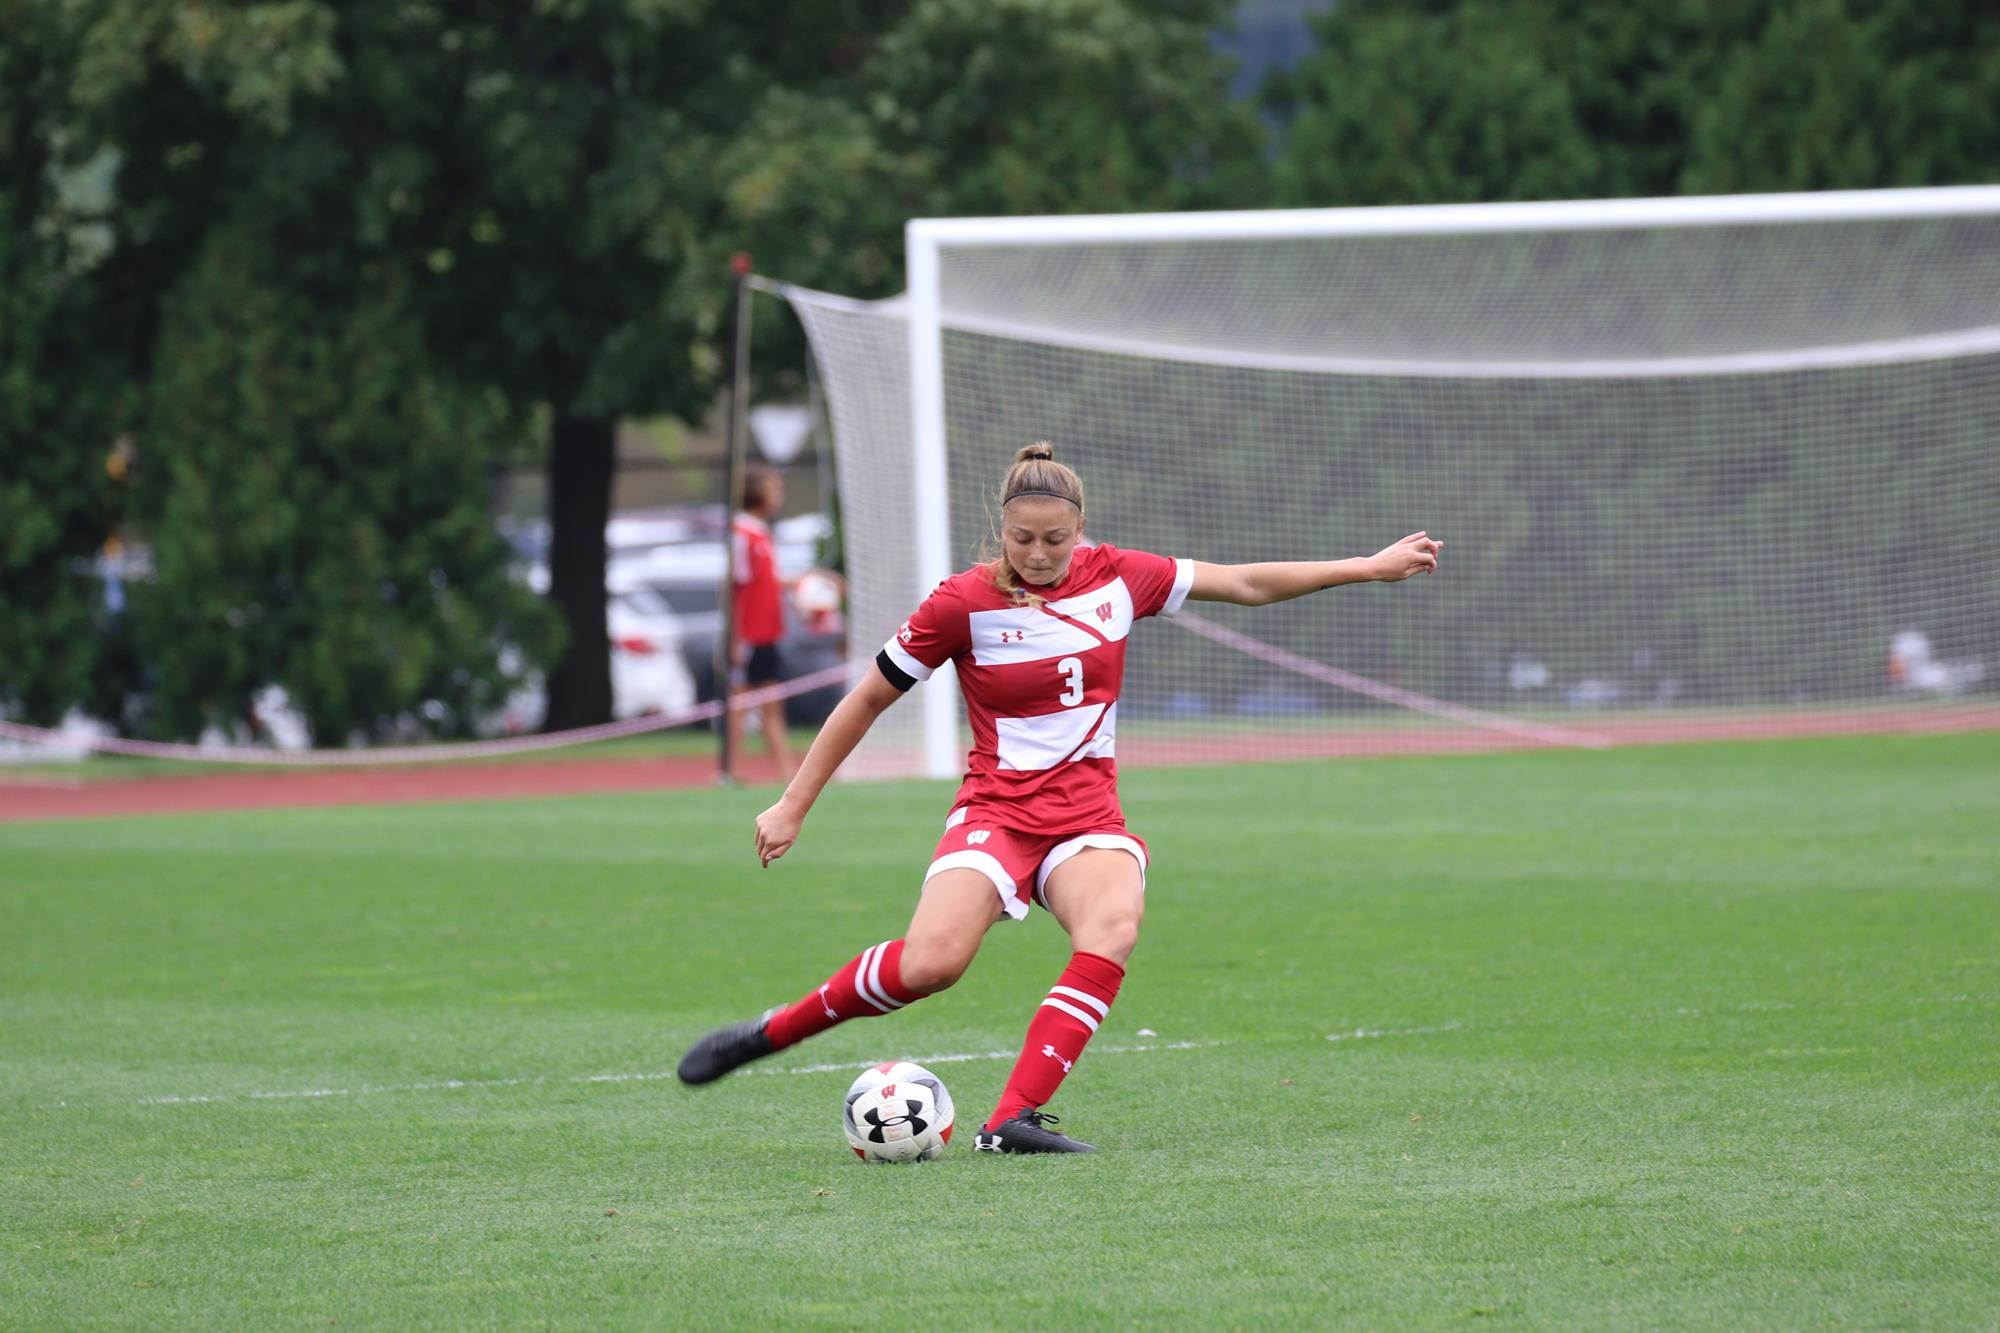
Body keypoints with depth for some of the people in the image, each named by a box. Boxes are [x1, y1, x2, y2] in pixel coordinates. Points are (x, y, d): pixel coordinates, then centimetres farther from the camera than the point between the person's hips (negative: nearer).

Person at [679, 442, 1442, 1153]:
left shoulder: (1116, 578, 4)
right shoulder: (963, 604, -6)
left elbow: (1245, 584, 14)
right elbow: (869, 698, 2)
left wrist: (1369, 569, 15)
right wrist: (793, 807, 3)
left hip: (1090, 819, 3)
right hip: (996, 810, -3)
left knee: (1114, 928, -33)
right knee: (931, 963, -29)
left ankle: (1014, 1117, -35)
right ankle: (771, 1032, -6)